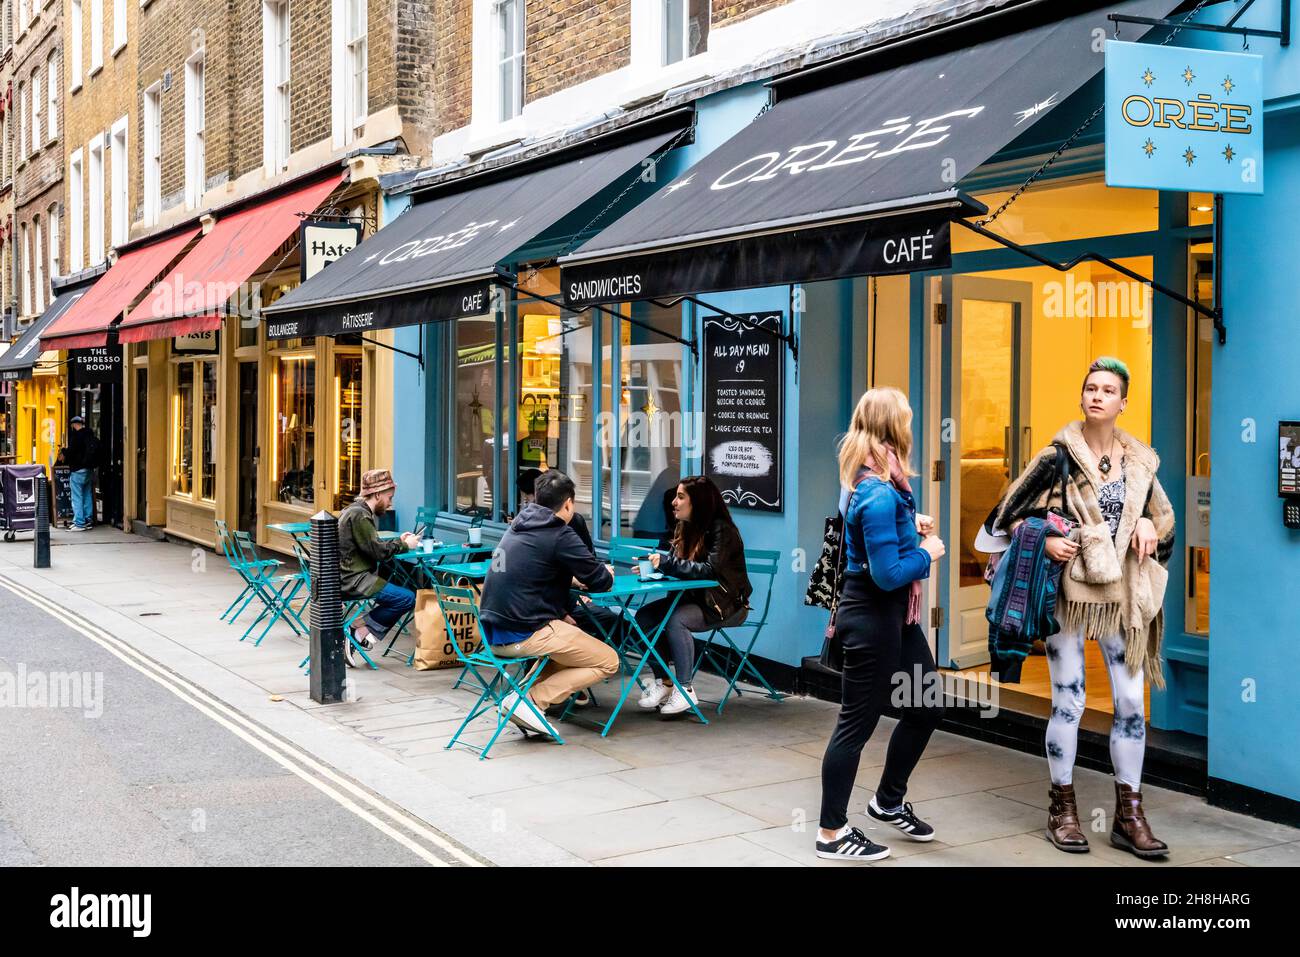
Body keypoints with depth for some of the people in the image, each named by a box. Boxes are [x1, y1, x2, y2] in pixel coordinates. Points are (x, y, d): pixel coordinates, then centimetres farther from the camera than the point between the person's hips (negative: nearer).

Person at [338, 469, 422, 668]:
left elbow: (373, 545, 21)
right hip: (354, 580, -11)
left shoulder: (356, 510, 18)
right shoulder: (359, 515, -14)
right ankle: (362, 628, -7)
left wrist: (398, 542, 10)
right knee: (407, 598, -15)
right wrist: (404, 545, -5)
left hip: (350, 576, 11)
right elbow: (377, 550, -18)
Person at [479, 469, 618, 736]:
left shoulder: (517, 528, 12)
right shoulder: (560, 535, -12)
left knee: (572, 631, 31)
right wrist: (607, 573, 17)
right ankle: (530, 701, -8)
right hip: (524, 634, -9)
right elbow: (599, 581, -7)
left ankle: (529, 690, 11)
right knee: (608, 661, 3)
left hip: (493, 633, 9)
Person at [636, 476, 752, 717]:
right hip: (694, 597, 8)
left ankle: (685, 689, -21)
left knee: (676, 621, -31)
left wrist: (666, 562, -30)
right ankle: (663, 682, -4)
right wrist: (652, 564, -14)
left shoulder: (722, 529, -17)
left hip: (726, 604, -8)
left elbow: (710, 569, -27)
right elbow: (674, 565, 7)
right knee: (644, 615, -11)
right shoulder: (684, 527, 6)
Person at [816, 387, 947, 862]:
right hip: (871, 615, -10)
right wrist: (927, 553, -10)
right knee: (857, 722, 1)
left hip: (893, 614, 10)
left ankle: (888, 802, 36)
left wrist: (909, 523, 13)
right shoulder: (879, 494, -25)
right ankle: (832, 833, 14)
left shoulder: (872, 482, 5)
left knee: (926, 707, 19)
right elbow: (888, 575, -26)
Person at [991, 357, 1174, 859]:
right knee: (1068, 700, 1)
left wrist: (1147, 525, -4)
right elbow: (1010, 513, -2)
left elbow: (1163, 516, 19)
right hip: (1069, 590, -4)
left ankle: (1129, 814, 14)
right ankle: (1062, 807, 16)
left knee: (1131, 700, 3)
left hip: (1121, 594, 4)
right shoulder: (1058, 456, -5)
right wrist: (1044, 541, -18)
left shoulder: (1138, 461, 5)